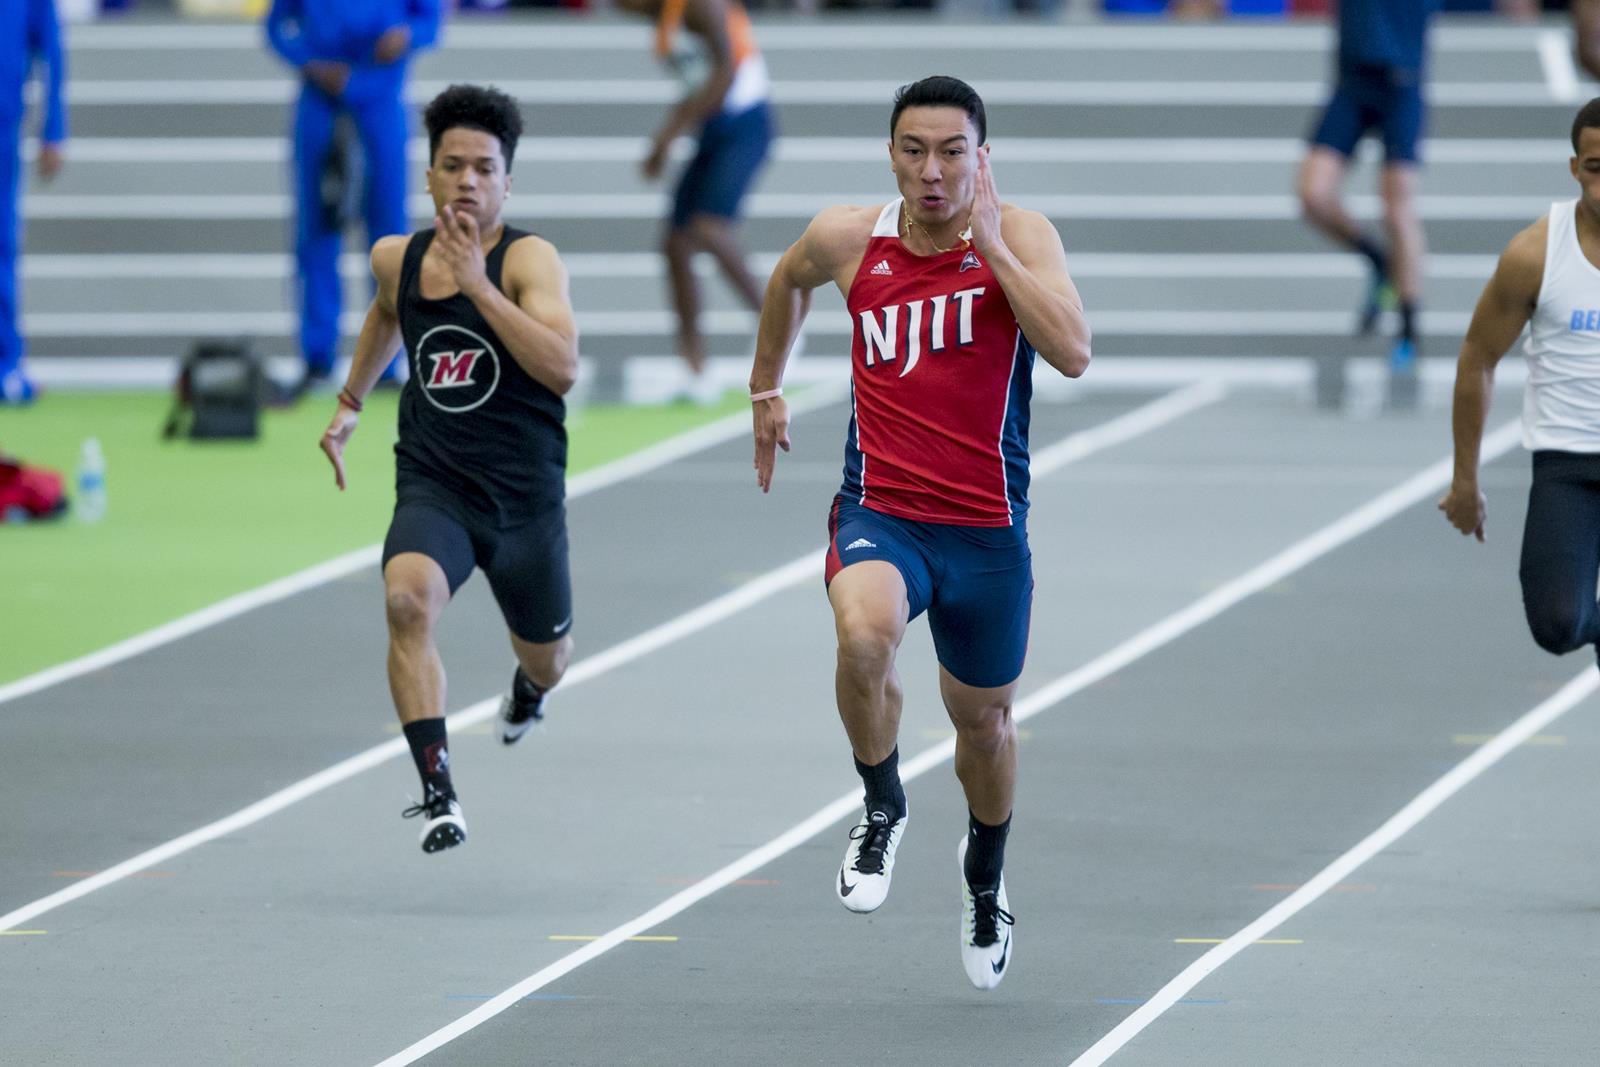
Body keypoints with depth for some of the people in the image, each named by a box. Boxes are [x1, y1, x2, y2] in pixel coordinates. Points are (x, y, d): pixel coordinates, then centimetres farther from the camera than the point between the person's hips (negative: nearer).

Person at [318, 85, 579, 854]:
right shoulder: (396, 259, 2)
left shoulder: (529, 259, -14)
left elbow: (563, 367, -31)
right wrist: (351, 402, 31)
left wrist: (478, 285, -35)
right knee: (408, 600, -31)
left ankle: (528, 689, 60)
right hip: (432, 487, 2)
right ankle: (437, 793, -31)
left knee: (545, 658, 19)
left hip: (524, 494, -2)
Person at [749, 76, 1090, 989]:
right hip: (881, 511, 0)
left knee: (983, 716, 17)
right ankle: (883, 809, -6)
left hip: (987, 527, 0)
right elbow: (789, 282, 21)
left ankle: (986, 881, 47)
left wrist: (990, 245, -23)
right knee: (863, 634, -33)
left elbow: (1073, 353, -23)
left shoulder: (1021, 236, -8)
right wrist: (768, 390, 27)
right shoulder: (848, 240, -3)